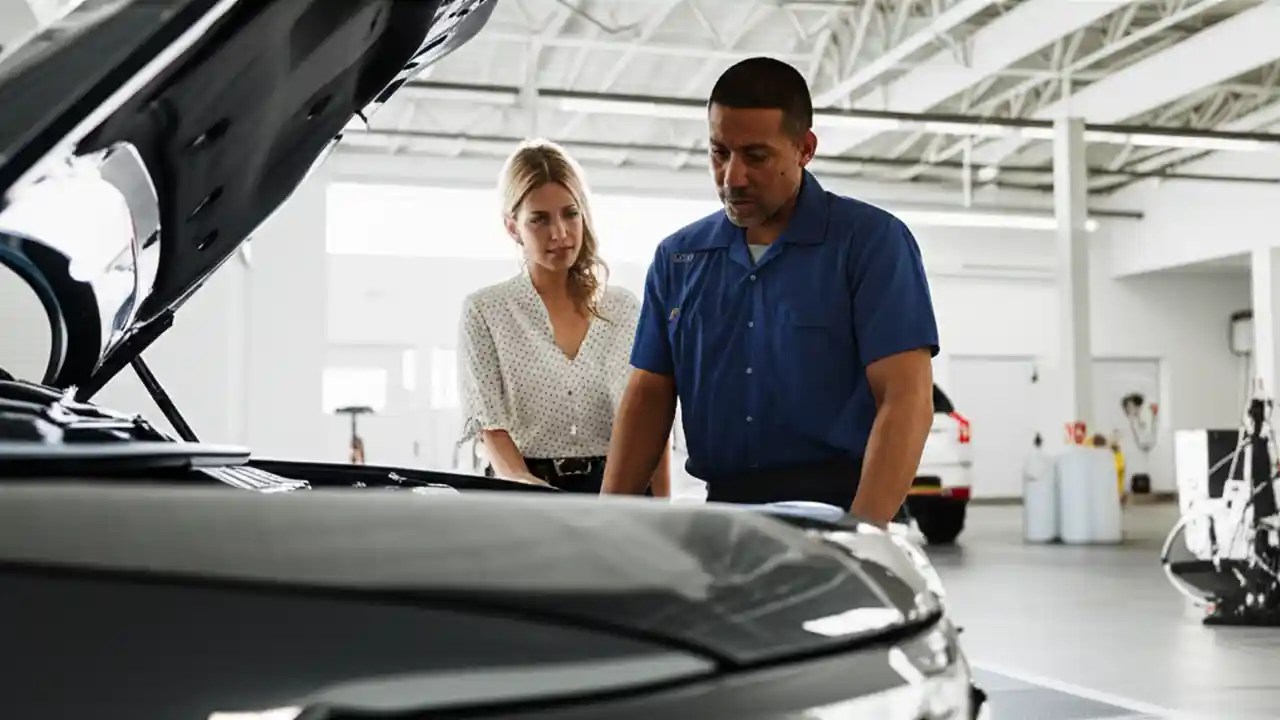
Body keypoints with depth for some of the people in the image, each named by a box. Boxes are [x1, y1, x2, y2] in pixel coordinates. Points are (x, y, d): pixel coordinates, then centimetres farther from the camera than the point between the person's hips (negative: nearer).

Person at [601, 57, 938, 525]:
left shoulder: (872, 241, -4)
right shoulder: (678, 258, 10)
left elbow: (906, 399, -12)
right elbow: (650, 395, 9)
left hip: (837, 507, -4)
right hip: (722, 511, 4)